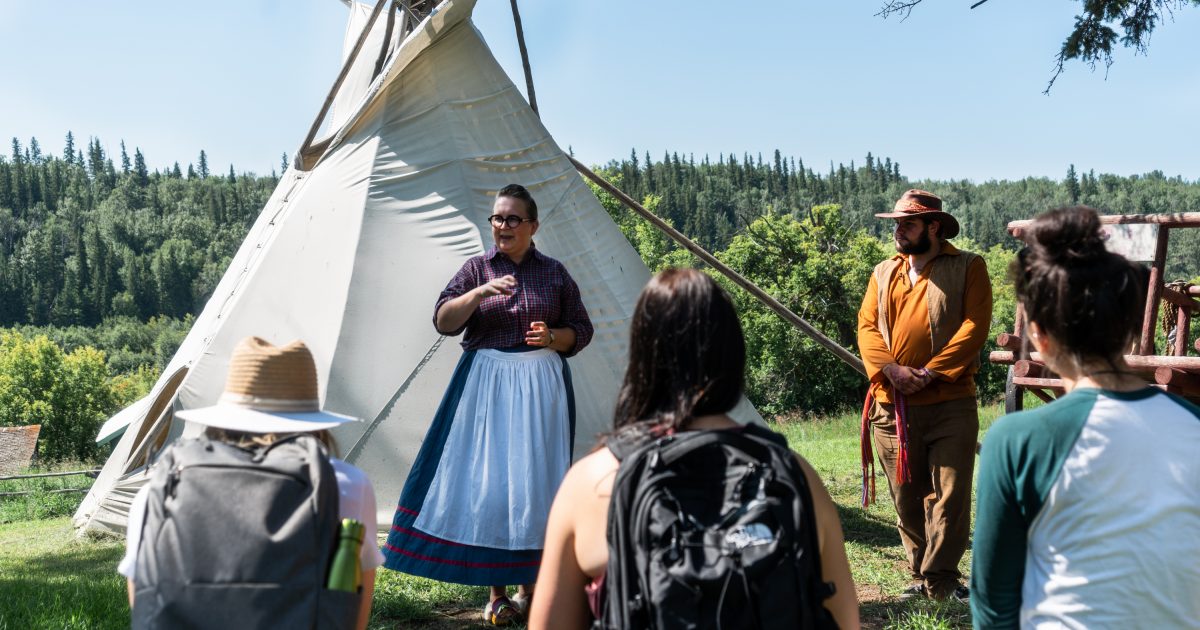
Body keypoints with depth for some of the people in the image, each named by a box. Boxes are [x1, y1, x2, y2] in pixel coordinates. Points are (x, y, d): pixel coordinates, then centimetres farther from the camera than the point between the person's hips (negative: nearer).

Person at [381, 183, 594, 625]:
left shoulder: (554, 273, 8)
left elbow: (581, 332, 10)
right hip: (485, 384, 0)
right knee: (487, 481, -4)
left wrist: (554, 337, -10)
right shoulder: (476, 269, 6)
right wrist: (479, 292, -20)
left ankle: (531, 586, 15)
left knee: (535, 482, 1)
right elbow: (443, 321, -5)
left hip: (541, 385, 1)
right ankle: (496, 592, 7)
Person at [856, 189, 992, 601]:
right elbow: (867, 327, 6)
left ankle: (939, 580, 6)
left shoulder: (967, 268, 2)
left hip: (950, 403, -4)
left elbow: (975, 324, -9)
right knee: (907, 497, 10)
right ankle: (921, 575, 23)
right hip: (893, 407, 4)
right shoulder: (883, 274, 15)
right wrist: (891, 369, -13)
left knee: (950, 496, -3)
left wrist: (931, 372, -17)